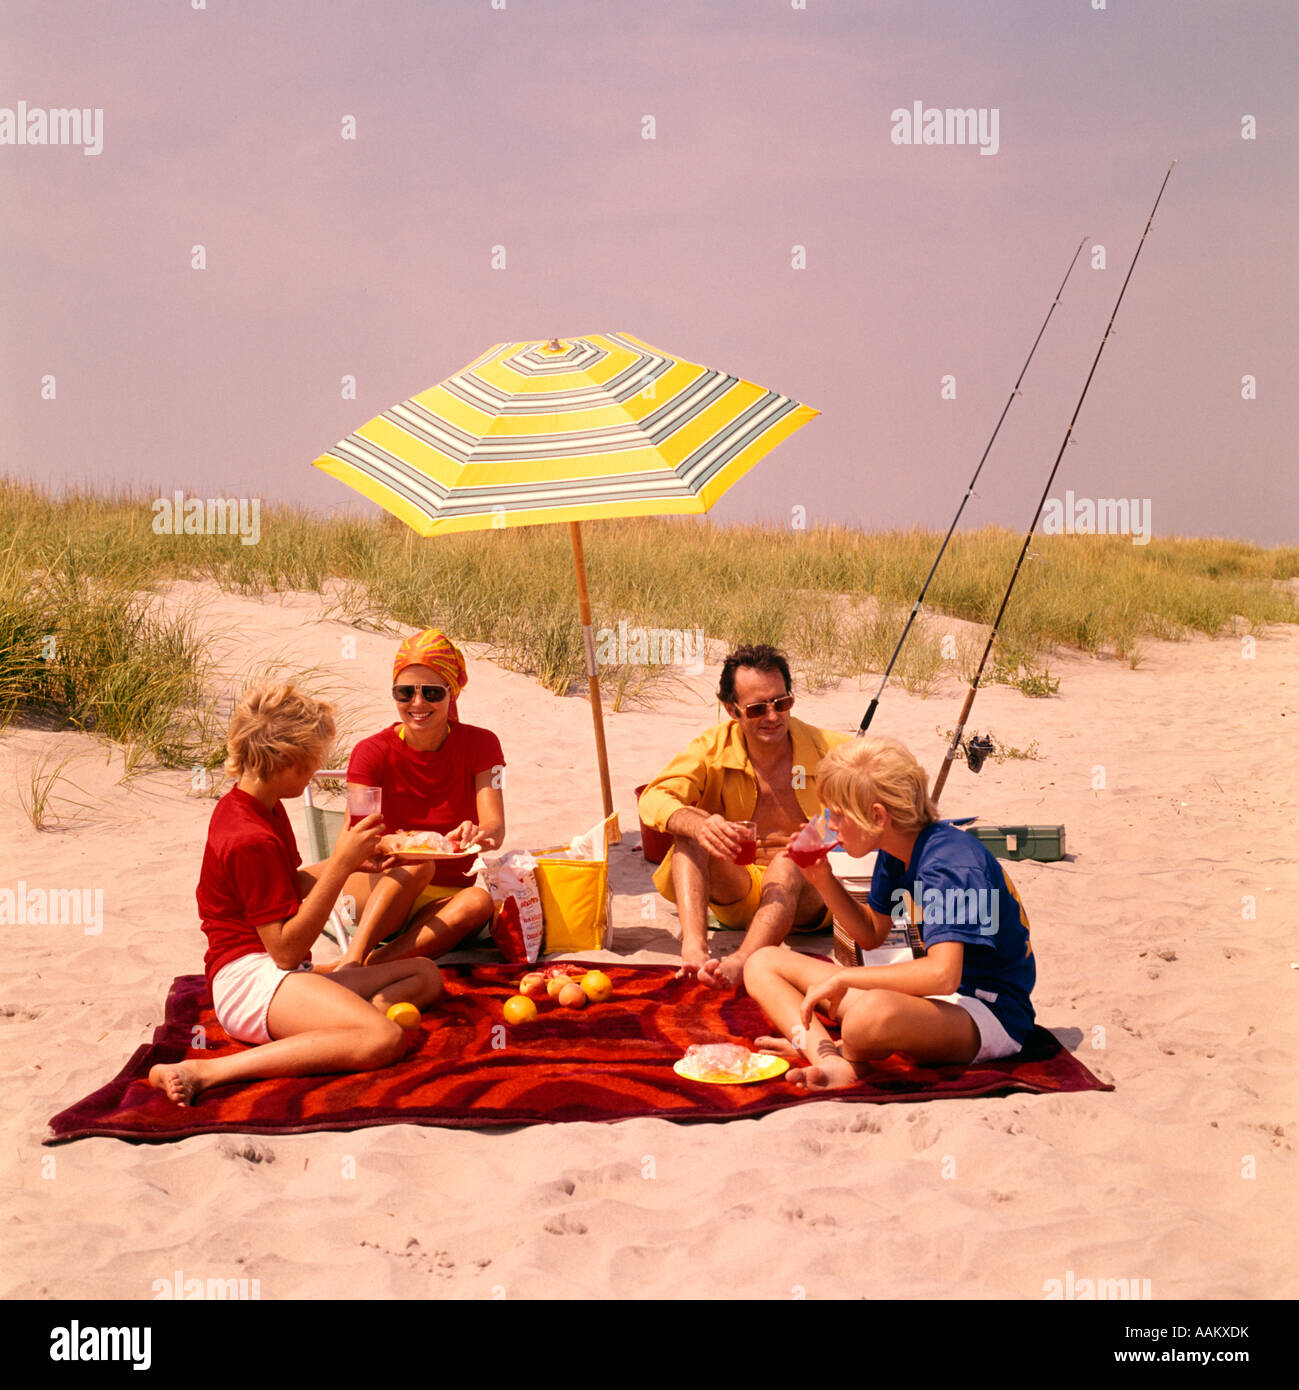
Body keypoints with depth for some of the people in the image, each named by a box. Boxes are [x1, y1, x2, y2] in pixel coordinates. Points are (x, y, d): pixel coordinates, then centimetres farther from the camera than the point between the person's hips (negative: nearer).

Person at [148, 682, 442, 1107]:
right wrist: (340, 864, -19)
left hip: (282, 976, 11)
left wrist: (350, 858, 12)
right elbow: (286, 948, -20)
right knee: (384, 1039, -32)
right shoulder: (251, 839, -18)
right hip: (250, 978, -11)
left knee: (425, 975, 7)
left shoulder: (262, 807, 15)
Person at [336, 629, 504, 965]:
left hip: (447, 901, 2)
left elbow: (496, 828, -15)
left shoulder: (480, 745, -2)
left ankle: (372, 966, -39)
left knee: (480, 901, -32)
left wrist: (479, 834, -41)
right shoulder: (373, 752, -5)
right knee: (417, 865, -33)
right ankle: (351, 963, -46)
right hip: (380, 894, -1)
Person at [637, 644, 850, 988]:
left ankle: (740, 963, -60)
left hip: (806, 891, -2)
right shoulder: (713, 748, -2)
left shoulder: (826, 748, -3)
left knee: (787, 863, -35)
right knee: (690, 833, -23)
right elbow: (655, 798, -16)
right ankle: (693, 947, -44)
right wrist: (698, 824, -41)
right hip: (736, 893, 2)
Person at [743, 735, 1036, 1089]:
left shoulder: (947, 863, -23)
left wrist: (844, 978, -26)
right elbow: (871, 934, 20)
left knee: (875, 1013, -45)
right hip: (934, 998, 10)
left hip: (991, 1016, -10)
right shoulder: (896, 853, 5)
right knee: (763, 964, 4)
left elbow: (942, 974, -36)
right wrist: (823, 880, 4)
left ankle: (812, 1043, -9)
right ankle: (831, 1061, -23)